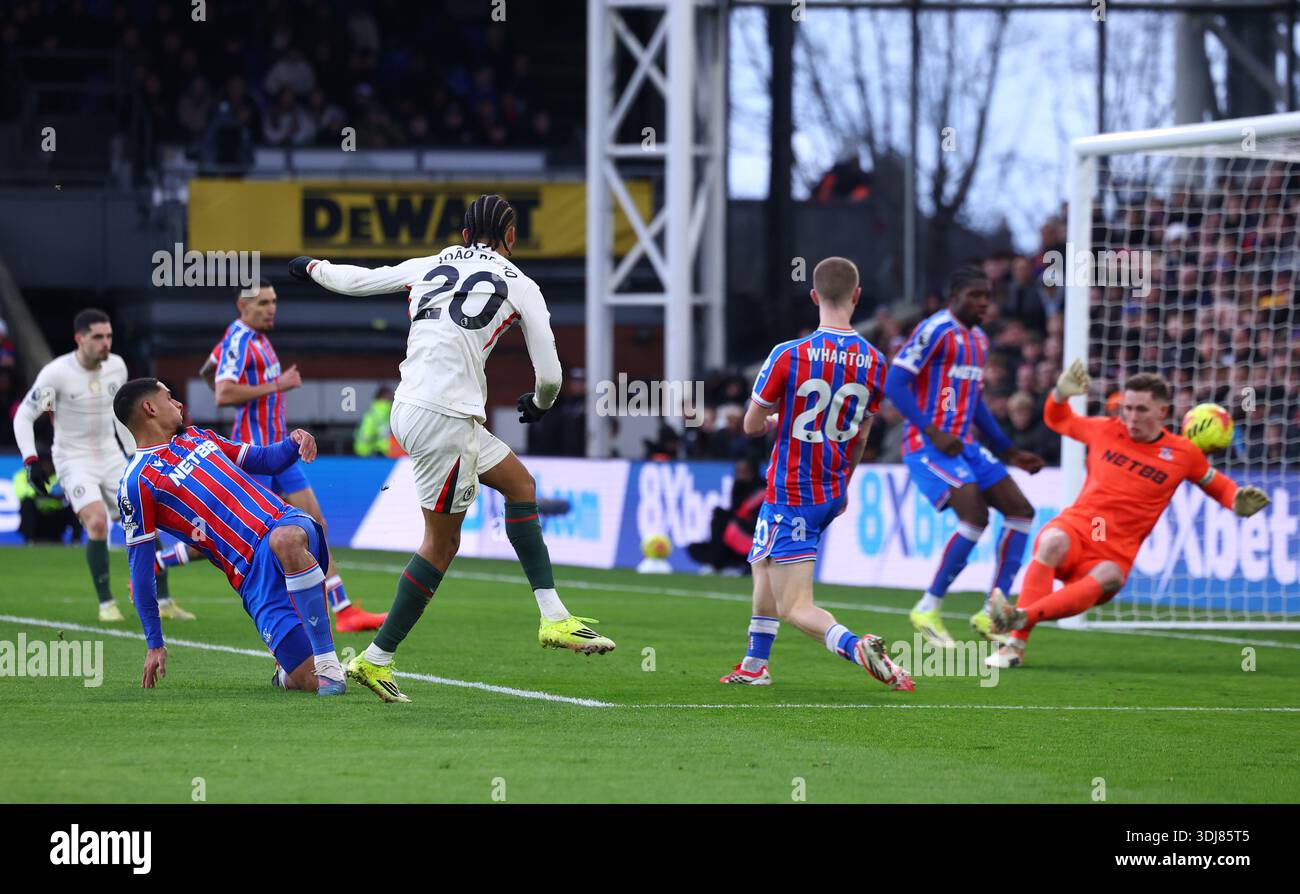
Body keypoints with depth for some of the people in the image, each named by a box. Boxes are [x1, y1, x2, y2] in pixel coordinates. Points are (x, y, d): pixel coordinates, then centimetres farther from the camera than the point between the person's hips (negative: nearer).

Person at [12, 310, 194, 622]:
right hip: (74, 461, -5)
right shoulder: (56, 373, -16)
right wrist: (31, 461, -18)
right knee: (97, 522, -26)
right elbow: (23, 416, -8)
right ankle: (106, 604, -12)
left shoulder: (116, 366, 0)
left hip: (111, 456, 5)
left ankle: (164, 602, 4)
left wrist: (133, 453, 18)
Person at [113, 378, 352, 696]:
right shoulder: (137, 482, 2)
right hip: (252, 572, -4)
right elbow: (140, 569, 1)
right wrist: (154, 645, -2)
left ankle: (327, 660, -28)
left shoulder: (196, 437, 23)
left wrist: (294, 442, 4)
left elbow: (267, 460, 28)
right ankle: (286, 675, 20)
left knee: (285, 540, -38)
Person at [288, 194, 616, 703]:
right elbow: (549, 376, 5)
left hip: (409, 408, 7)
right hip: (444, 418, -7)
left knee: (518, 482, 17)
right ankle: (376, 659, 3)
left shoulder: (430, 266, 16)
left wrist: (313, 267, 50)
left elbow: (354, 280, 28)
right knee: (442, 543, 2)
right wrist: (539, 404, 28)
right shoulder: (520, 286, 4)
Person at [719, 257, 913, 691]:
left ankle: (855, 645, -35)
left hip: (790, 497, -6)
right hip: (832, 493, 6)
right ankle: (755, 665, 36)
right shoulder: (873, 362, -4)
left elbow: (752, 425, -7)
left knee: (796, 608, -8)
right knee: (763, 564, 29)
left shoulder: (788, 356, -18)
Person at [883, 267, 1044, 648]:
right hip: (927, 445, -9)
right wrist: (933, 432, -24)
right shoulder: (934, 330, -10)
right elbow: (894, 383, -16)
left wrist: (1009, 453, 24)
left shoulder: (979, 340, 17)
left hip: (964, 445, 9)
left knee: (1020, 510, 1)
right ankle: (928, 609, -10)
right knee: (975, 515, -23)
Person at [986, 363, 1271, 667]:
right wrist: (1061, 392, 7)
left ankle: (1021, 618, -59)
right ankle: (1015, 645, -46)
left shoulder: (1183, 454, 6)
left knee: (1108, 578, -38)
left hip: (1115, 553, -1)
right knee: (1052, 543, -37)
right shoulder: (1105, 430, 11)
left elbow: (1217, 485, 19)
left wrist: (1238, 502, -3)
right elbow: (1056, 419, 28)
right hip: (1074, 529, 1)